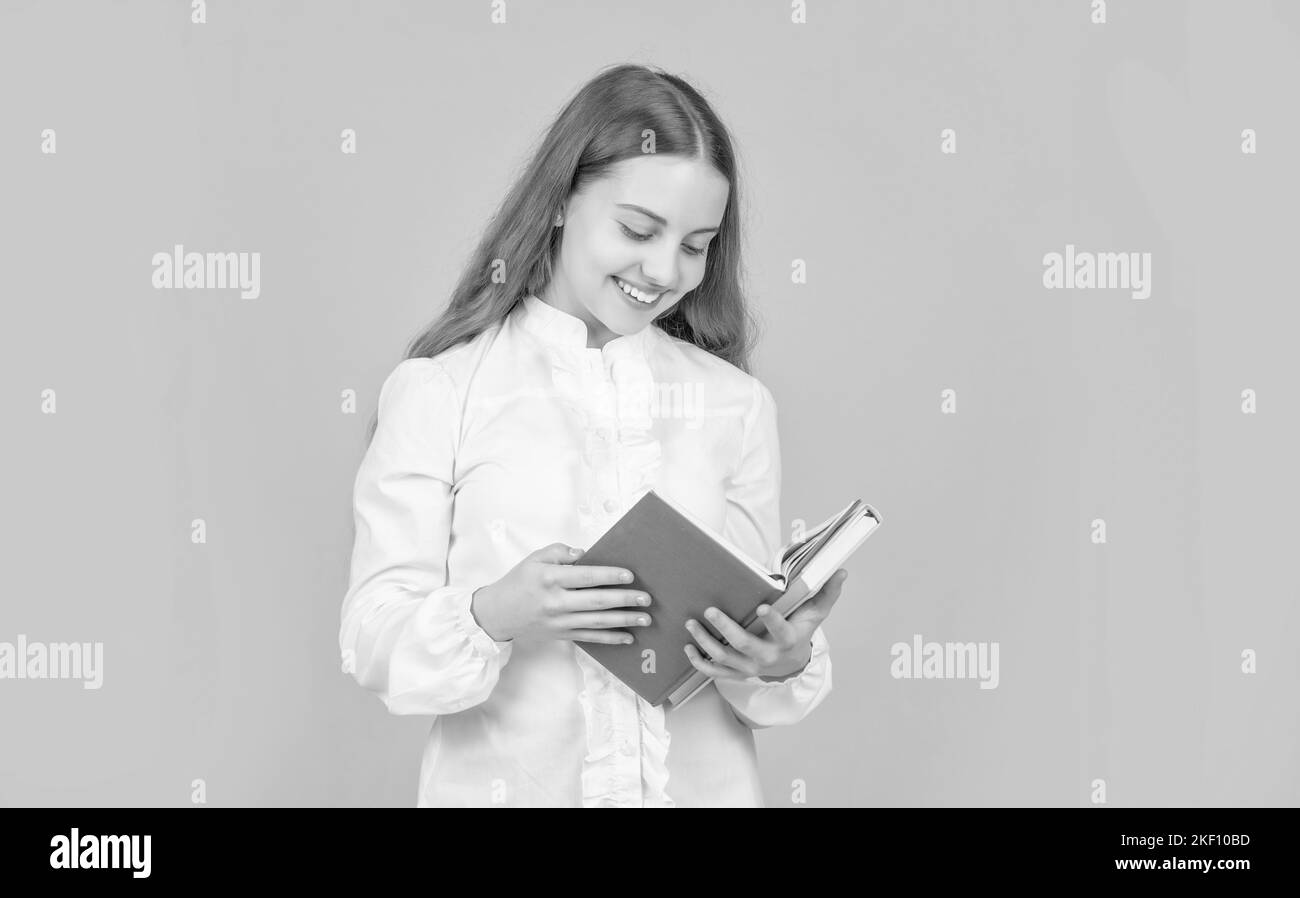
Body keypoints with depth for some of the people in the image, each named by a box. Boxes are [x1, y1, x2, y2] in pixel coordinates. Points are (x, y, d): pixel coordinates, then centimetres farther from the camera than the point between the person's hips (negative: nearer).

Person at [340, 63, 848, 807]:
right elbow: (374, 639, -8)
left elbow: (761, 622, 4)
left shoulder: (737, 404, 2)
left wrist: (785, 663, -16)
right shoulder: (436, 391, -6)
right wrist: (493, 618, -25)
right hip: (506, 782, -2)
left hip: (704, 785, 2)